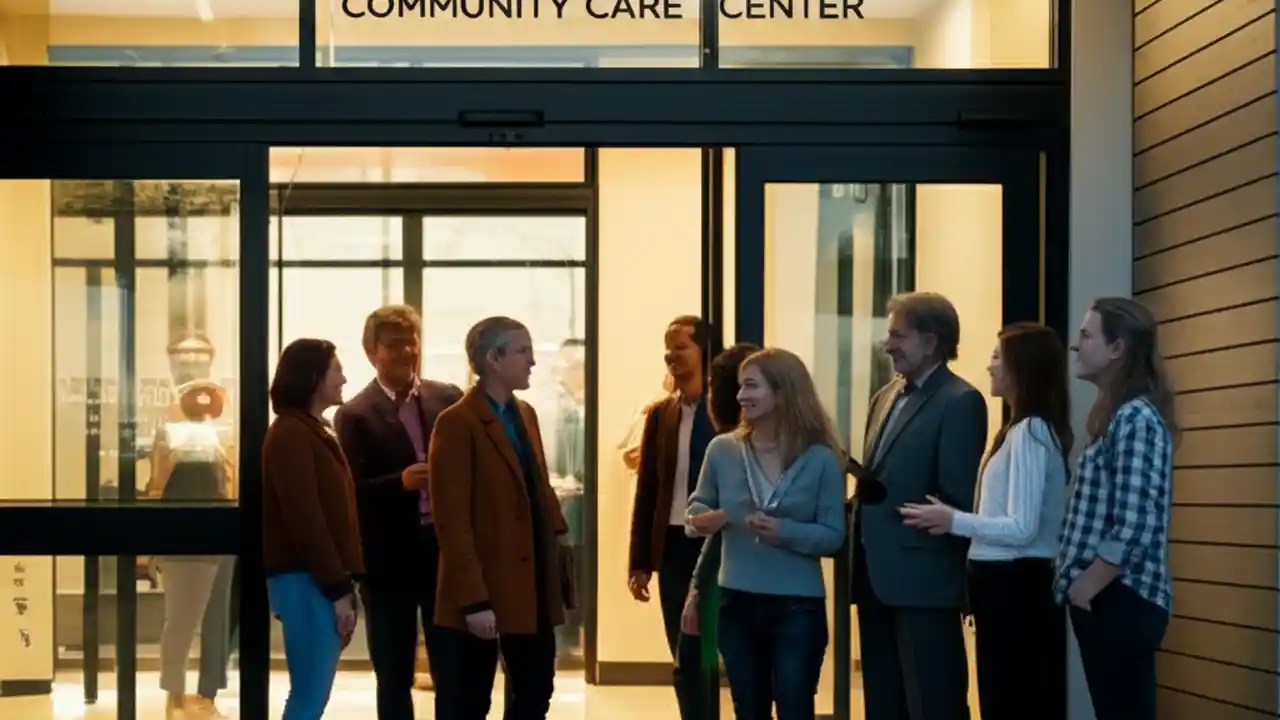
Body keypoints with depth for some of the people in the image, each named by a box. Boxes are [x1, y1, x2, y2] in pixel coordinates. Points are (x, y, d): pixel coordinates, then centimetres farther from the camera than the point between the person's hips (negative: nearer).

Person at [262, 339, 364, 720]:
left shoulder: (315, 431, 18)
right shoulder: (291, 434, -12)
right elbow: (304, 518, -17)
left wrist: (343, 584, 12)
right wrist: (338, 589, -17)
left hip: (322, 580, 9)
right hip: (306, 581, -9)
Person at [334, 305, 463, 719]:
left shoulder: (449, 400, 7)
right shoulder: (356, 415, -2)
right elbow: (351, 492, -9)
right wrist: (400, 482, -25)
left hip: (447, 549, 2)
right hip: (389, 559, -2)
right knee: (393, 678, 7)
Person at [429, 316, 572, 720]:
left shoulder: (526, 414, 12)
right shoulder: (457, 423, -14)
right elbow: (452, 522, -17)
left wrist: (558, 550, 7)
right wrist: (473, 599, -20)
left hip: (533, 584, 8)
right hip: (483, 589, -8)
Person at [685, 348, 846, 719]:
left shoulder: (820, 459, -8)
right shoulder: (722, 450, -1)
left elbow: (834, 536, -7)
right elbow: (697, 507, 10)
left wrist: (786, 532, -23)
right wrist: (703, 520, -13)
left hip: (798, 607, -3)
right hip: (737, 603, 3)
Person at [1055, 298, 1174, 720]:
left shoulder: (1136, 418, -15)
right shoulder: (1117, 415, 16)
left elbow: (1134, 528, -22)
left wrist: (1086, 587, -14)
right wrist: (1076, 580, 12)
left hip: (1120, 601, -10)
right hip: (1108, 599, 10)